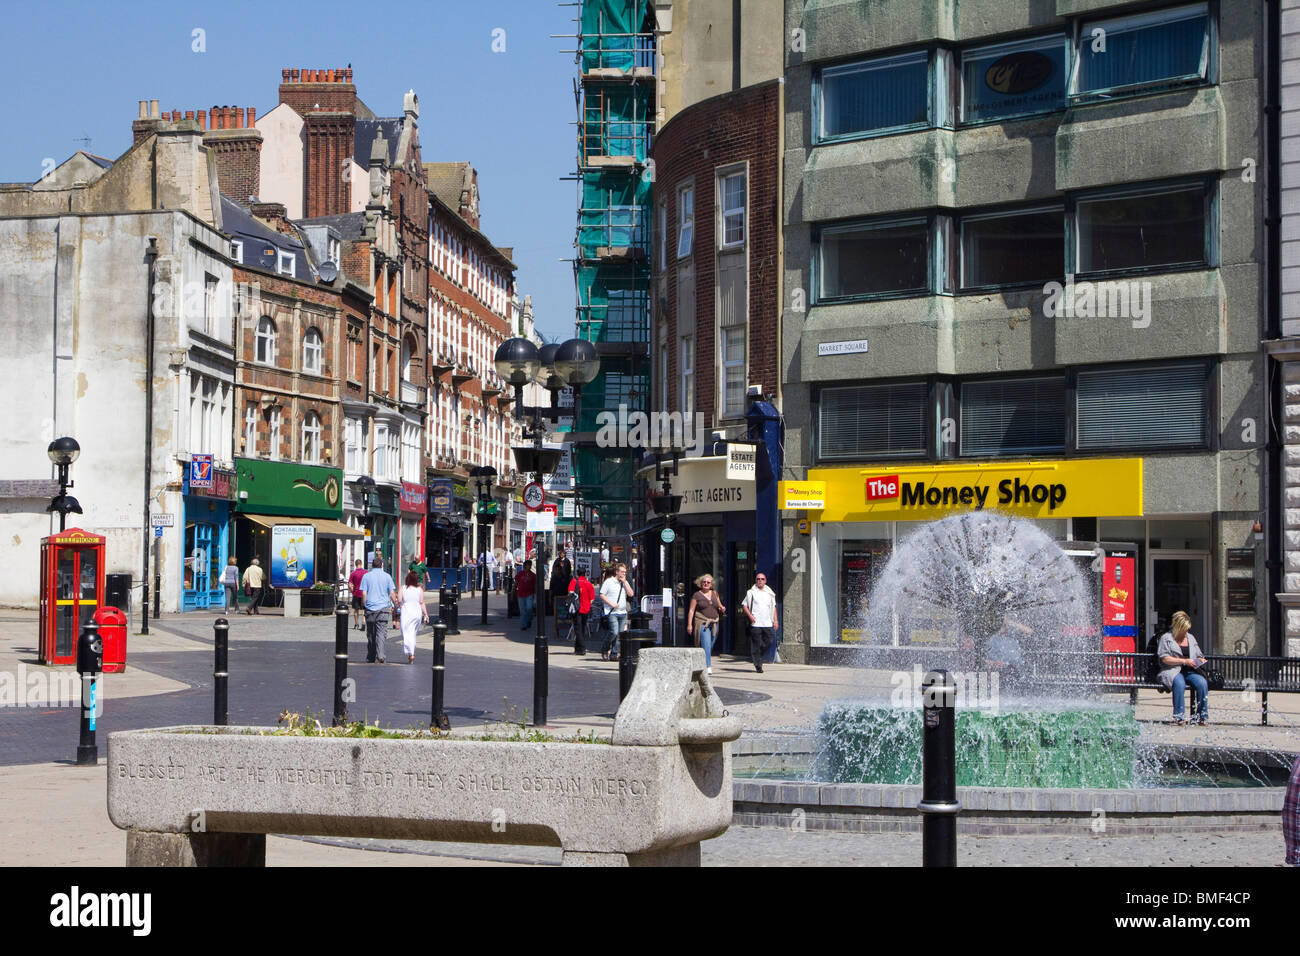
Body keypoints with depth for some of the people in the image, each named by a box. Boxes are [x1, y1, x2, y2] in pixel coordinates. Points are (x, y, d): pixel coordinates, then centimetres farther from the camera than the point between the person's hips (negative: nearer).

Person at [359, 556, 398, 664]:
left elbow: (364, 593, -1)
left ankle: (370, 658, 14)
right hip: (383, 608, -1)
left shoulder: (366, 576, 4)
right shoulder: (387, 576, 4)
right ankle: (380, 655, -23)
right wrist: (395, 605, 13)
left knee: (370, 634, 9)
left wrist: (365, 605, 8)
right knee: (381, 632, -5)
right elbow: (392, 593, 1)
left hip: (370, 608, 1)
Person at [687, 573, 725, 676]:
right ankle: (708, 667, -24)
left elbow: (720, 606, 24)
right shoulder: (697, 595, 0)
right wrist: (689, 624, -11)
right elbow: (691, 610, -2)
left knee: (710, 647, 9)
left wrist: (722, 609, -1)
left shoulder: (714, 594, 14)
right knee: (706, 645, -18)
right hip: (702, 623, -5)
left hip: (714, 623, 5)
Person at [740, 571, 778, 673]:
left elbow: (773, 607, 21)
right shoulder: (751, 592, 4)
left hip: (767, 623, 4)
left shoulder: (770, 593, 16)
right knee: (756, 645, -5)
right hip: (755, 623, -4)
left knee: (768, 642, -1)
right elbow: (744, 605, 5)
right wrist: (750, 615, -9)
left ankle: (759, 658, 22)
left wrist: (775, 620, 13)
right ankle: (758, 665, -2)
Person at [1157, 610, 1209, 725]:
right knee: (1180, 683, -38)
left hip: (1191, 671, 4)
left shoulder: (1190, 638, 23)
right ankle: (1178, 716, -36)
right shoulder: (1166, 638, 5)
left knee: (1202, 683, -28)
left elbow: (1199, 655, 28)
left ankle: (1202, 715, -23)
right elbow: (1164, 658, -6)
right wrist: (1185, 661, -11)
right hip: (1173, 671, -4)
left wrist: (1201, 660, 2)